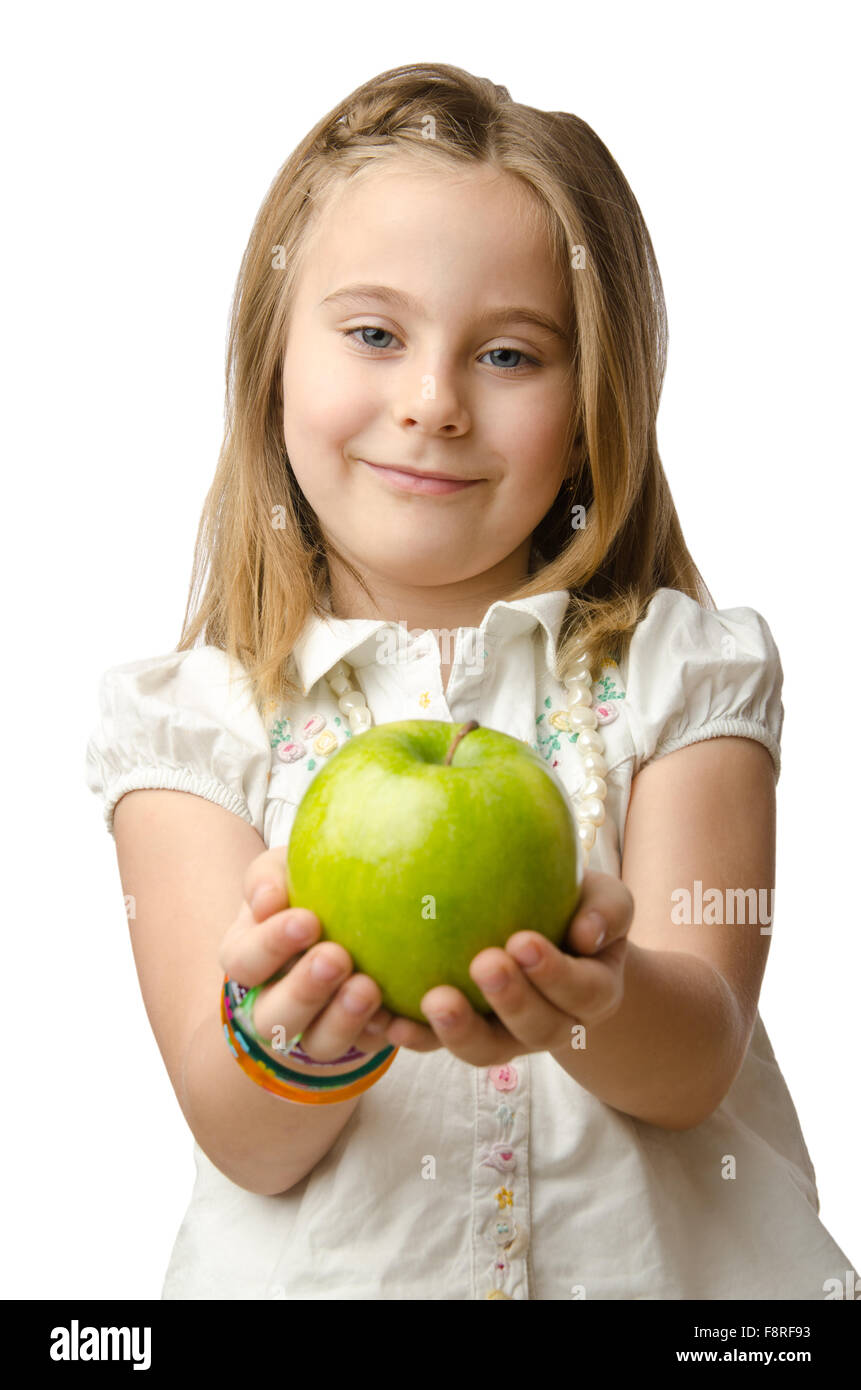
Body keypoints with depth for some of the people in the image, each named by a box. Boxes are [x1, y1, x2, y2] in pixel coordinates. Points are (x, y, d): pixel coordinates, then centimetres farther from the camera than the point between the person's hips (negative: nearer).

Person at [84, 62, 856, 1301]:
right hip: (326, 1266, 0)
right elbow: (246, 1147, -7)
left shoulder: (682, 674, 0)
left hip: (655, 1255, 1)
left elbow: (697, 1067, -8)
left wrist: (598, 1003, -28)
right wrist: (288, 1038, -27)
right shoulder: (194, 718, -2)